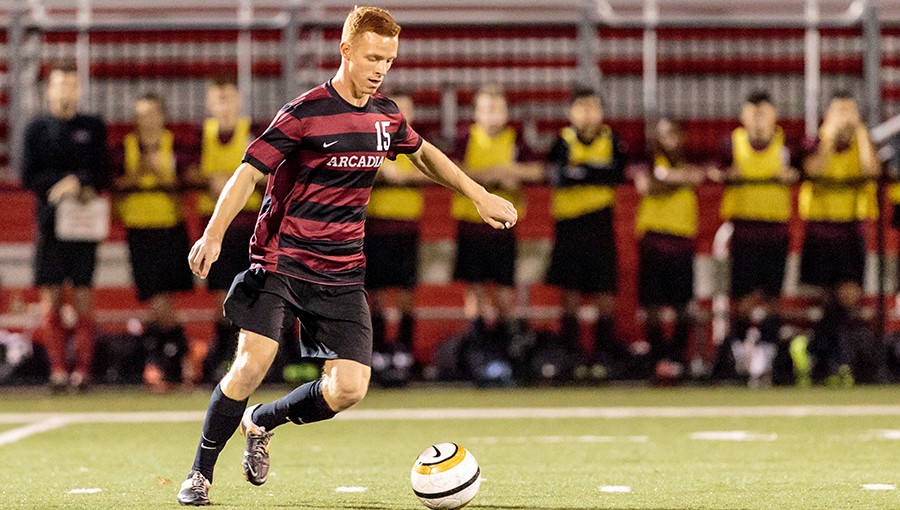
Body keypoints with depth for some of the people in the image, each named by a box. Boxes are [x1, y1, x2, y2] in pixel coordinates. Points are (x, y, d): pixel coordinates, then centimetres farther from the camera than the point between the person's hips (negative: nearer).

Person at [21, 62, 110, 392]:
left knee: (83, 296, -3)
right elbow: (29, 178, 0)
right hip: (51, 218, 0)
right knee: (51, 296, -3)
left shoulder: (93, 128, 10)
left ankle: (82, 368, -2)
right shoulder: (37, 129, 8)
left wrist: (77, 183, -15)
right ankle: (57, 368, 1)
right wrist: (67, 185, -11)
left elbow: (103, 175, 3)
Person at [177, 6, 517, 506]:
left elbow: (423, 153, 28)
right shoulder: (306, 112, -11)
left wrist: (479, 196, 28)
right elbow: (249, 171, -13)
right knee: (251, 365, -18)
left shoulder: (386, 115, 7)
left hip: (342, 275, 5)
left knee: (349, 389, -8)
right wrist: (213, 235, -26)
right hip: (280, 261, -5)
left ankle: (262, 421, 20)